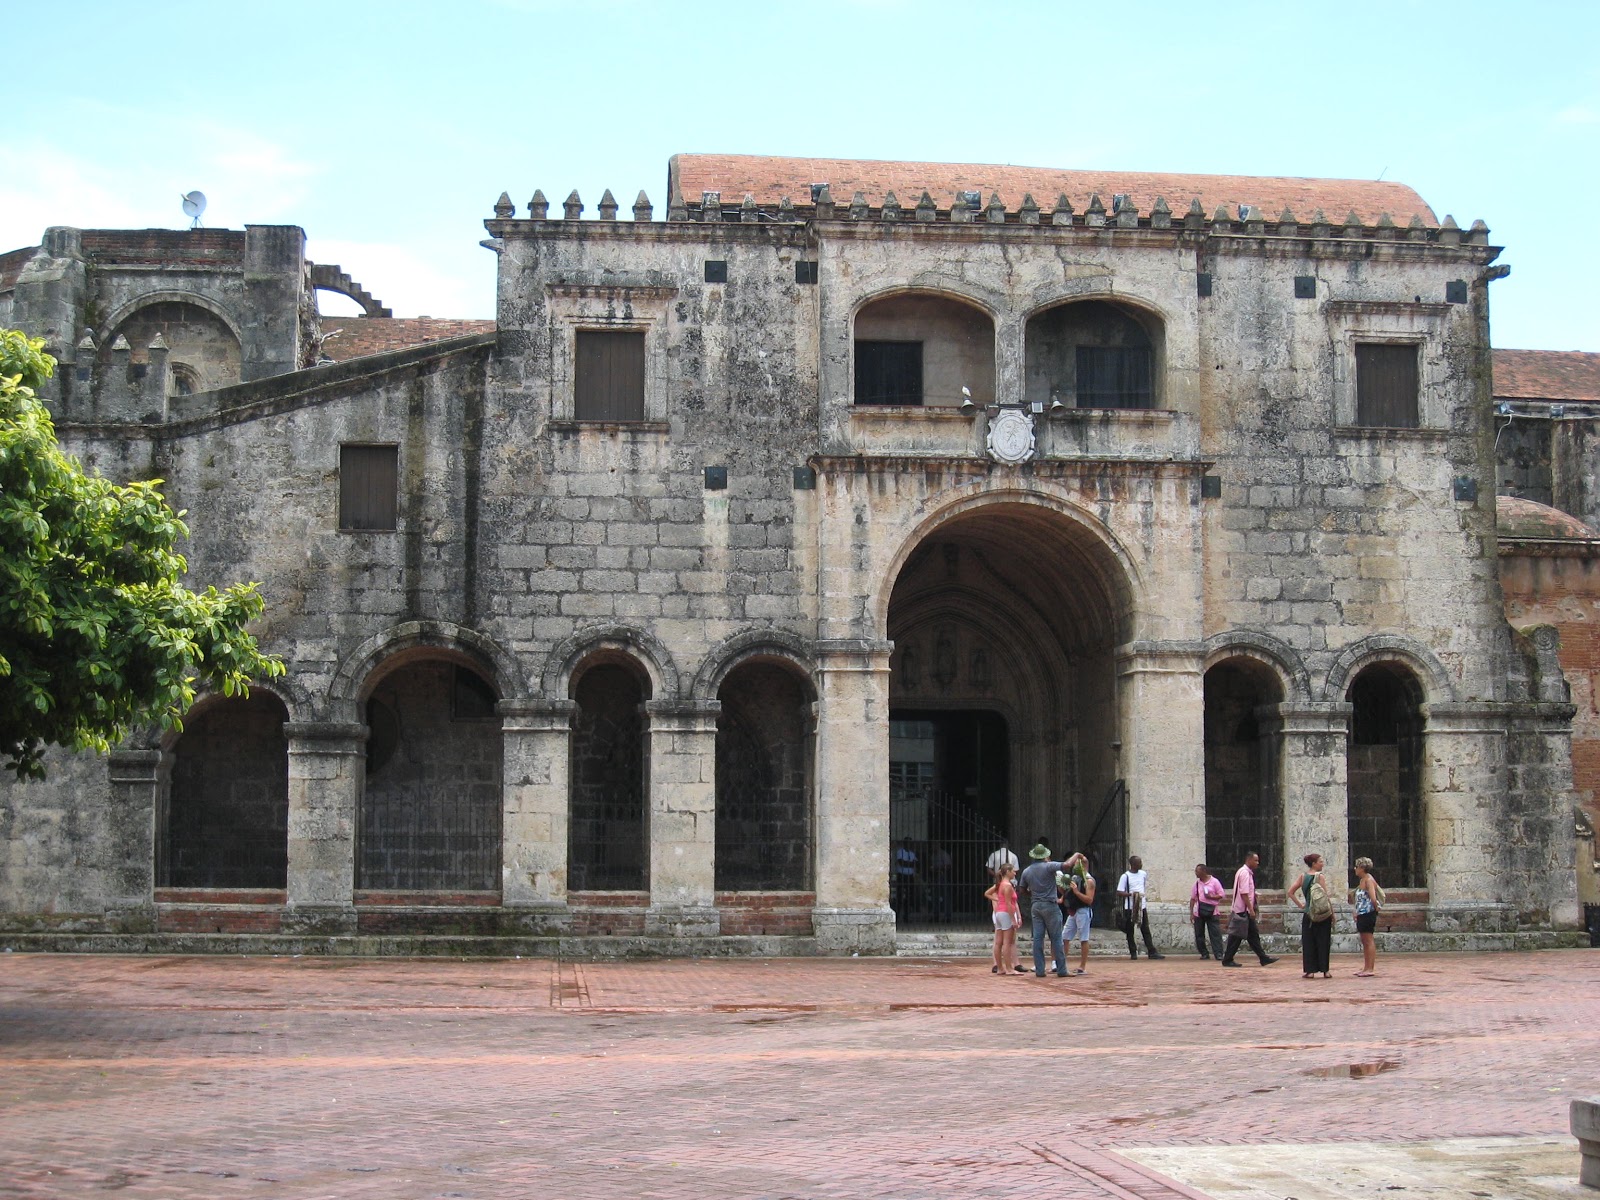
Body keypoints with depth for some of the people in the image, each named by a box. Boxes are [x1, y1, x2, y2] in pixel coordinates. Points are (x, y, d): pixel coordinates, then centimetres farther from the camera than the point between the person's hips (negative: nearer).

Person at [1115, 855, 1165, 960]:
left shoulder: (1143, 874, 7)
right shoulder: (1125, 876, -9)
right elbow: (1119, 893, -12)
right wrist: (1131, 894, -24)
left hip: (1142, 906, 5)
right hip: (1130, 907, -5)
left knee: (1146, 929, 3)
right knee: (1130, 931, 3)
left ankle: (1151, 952, 2)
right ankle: (1133, 953, 10)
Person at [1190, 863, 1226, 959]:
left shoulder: (1214, 881, -1)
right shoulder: (1197, 883, 10)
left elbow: (1222, 895, -2)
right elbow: (1192, 898, 11)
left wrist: (1211, 897, -17)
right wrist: (1191, 913, 5)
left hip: (1212, 912, -4)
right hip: (1199, 913, 4)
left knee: (1215, 933, -8)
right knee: (1199, 934, 3)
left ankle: (1218, 953, -9)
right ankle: (1204, 953, 12)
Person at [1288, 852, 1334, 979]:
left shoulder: (1303, 877, 4)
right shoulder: (1320, 876, -9)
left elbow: (1290, 892, 2)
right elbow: (1326, 897, -11)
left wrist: (1300, 905, 7)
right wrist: (1332, 913, -5)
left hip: (1308, 914, 4)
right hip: (1323, 915, -3)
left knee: (1308, 943, 7)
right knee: (1323, 942, 3)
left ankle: (1310, 970, 6)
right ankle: (1324, 970, 4)